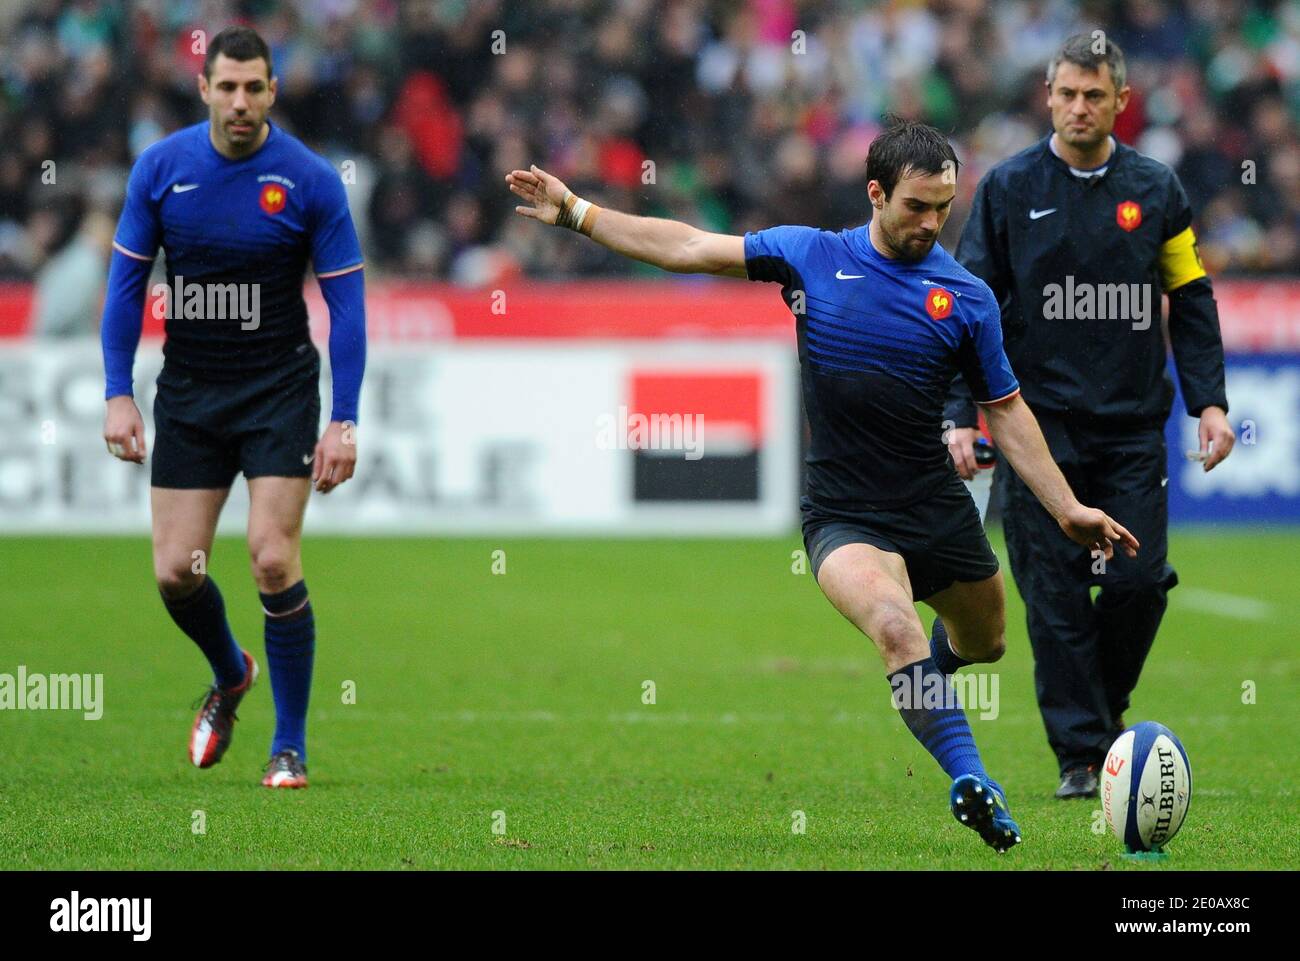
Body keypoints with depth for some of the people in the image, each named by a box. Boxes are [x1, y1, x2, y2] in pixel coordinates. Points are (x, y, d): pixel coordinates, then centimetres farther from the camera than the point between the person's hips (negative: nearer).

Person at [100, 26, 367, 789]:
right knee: (175, 571, 0)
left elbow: (347, 302, -7)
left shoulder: (311, 180, -11)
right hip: (188, 394, 3)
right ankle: (230, 677, 34)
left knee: (273, 558, -15)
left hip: (279, 389, -3)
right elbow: (127, 281, 4)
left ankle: (291, 746, 0)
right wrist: (119, 394, -3)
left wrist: (344, 422, -12)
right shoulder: (161, 168, -5)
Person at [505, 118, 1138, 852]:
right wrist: (573, 210, 5)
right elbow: (689, 248, 6)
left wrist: (1067, 508, 2)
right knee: (893, 624, -31)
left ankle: (921, 671, 57)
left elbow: (1006, 411, 7)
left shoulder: (967, 297, 1)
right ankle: (971, 780, -31)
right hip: (844, 517, -3)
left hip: (937, 509, 3)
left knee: (983, 644, 20)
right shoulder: (812, 257, 0)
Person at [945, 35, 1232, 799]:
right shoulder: (1008, 189, 2)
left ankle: (1107, 702, 20)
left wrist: (1209, 401, 0)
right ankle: (1081, 755, 4)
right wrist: (962, 416, -4)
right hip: (1040, 427, -1)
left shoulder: (1156, 190, 6)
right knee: (1055, 596, -4)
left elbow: (1192, 299, 10)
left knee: (1140, 579, -7)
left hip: (1133, 427, 1)